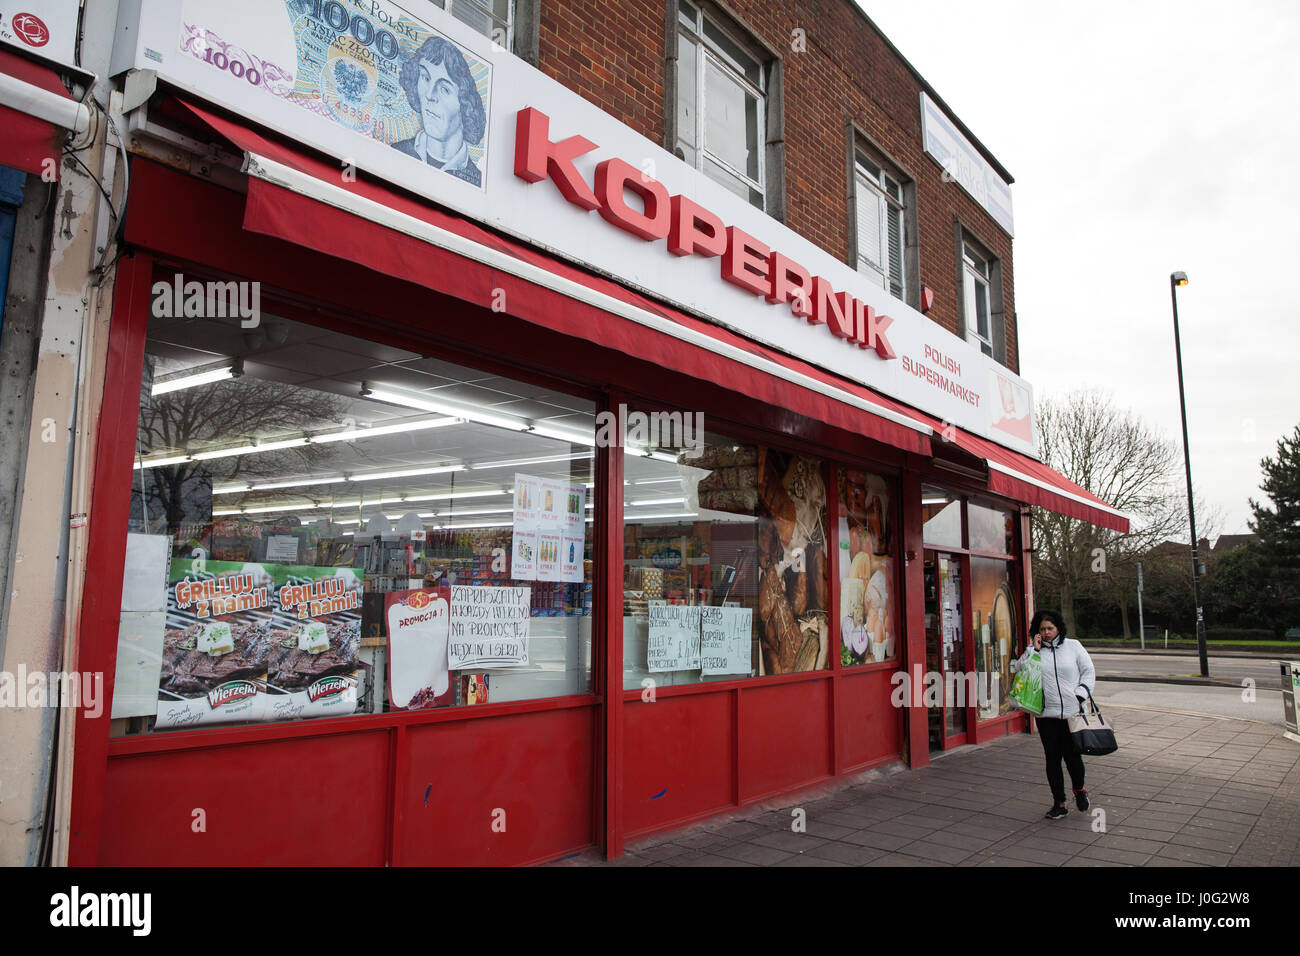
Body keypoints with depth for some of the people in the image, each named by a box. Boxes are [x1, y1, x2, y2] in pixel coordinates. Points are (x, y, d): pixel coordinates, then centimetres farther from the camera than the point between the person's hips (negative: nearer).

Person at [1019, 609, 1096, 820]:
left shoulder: (1073, 646, 6)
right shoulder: (1035, 651, 7)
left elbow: (1089, 671, 8)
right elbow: (1019, 670, -5)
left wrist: (1080, 694, -4)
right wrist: (1033, 649, -9)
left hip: (1072, 712, -1)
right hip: (1046, 714, 1)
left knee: (1072, 755, -3)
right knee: (1052, 758, 4)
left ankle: (1079, 789, 28)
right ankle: (1059, 803, 15)